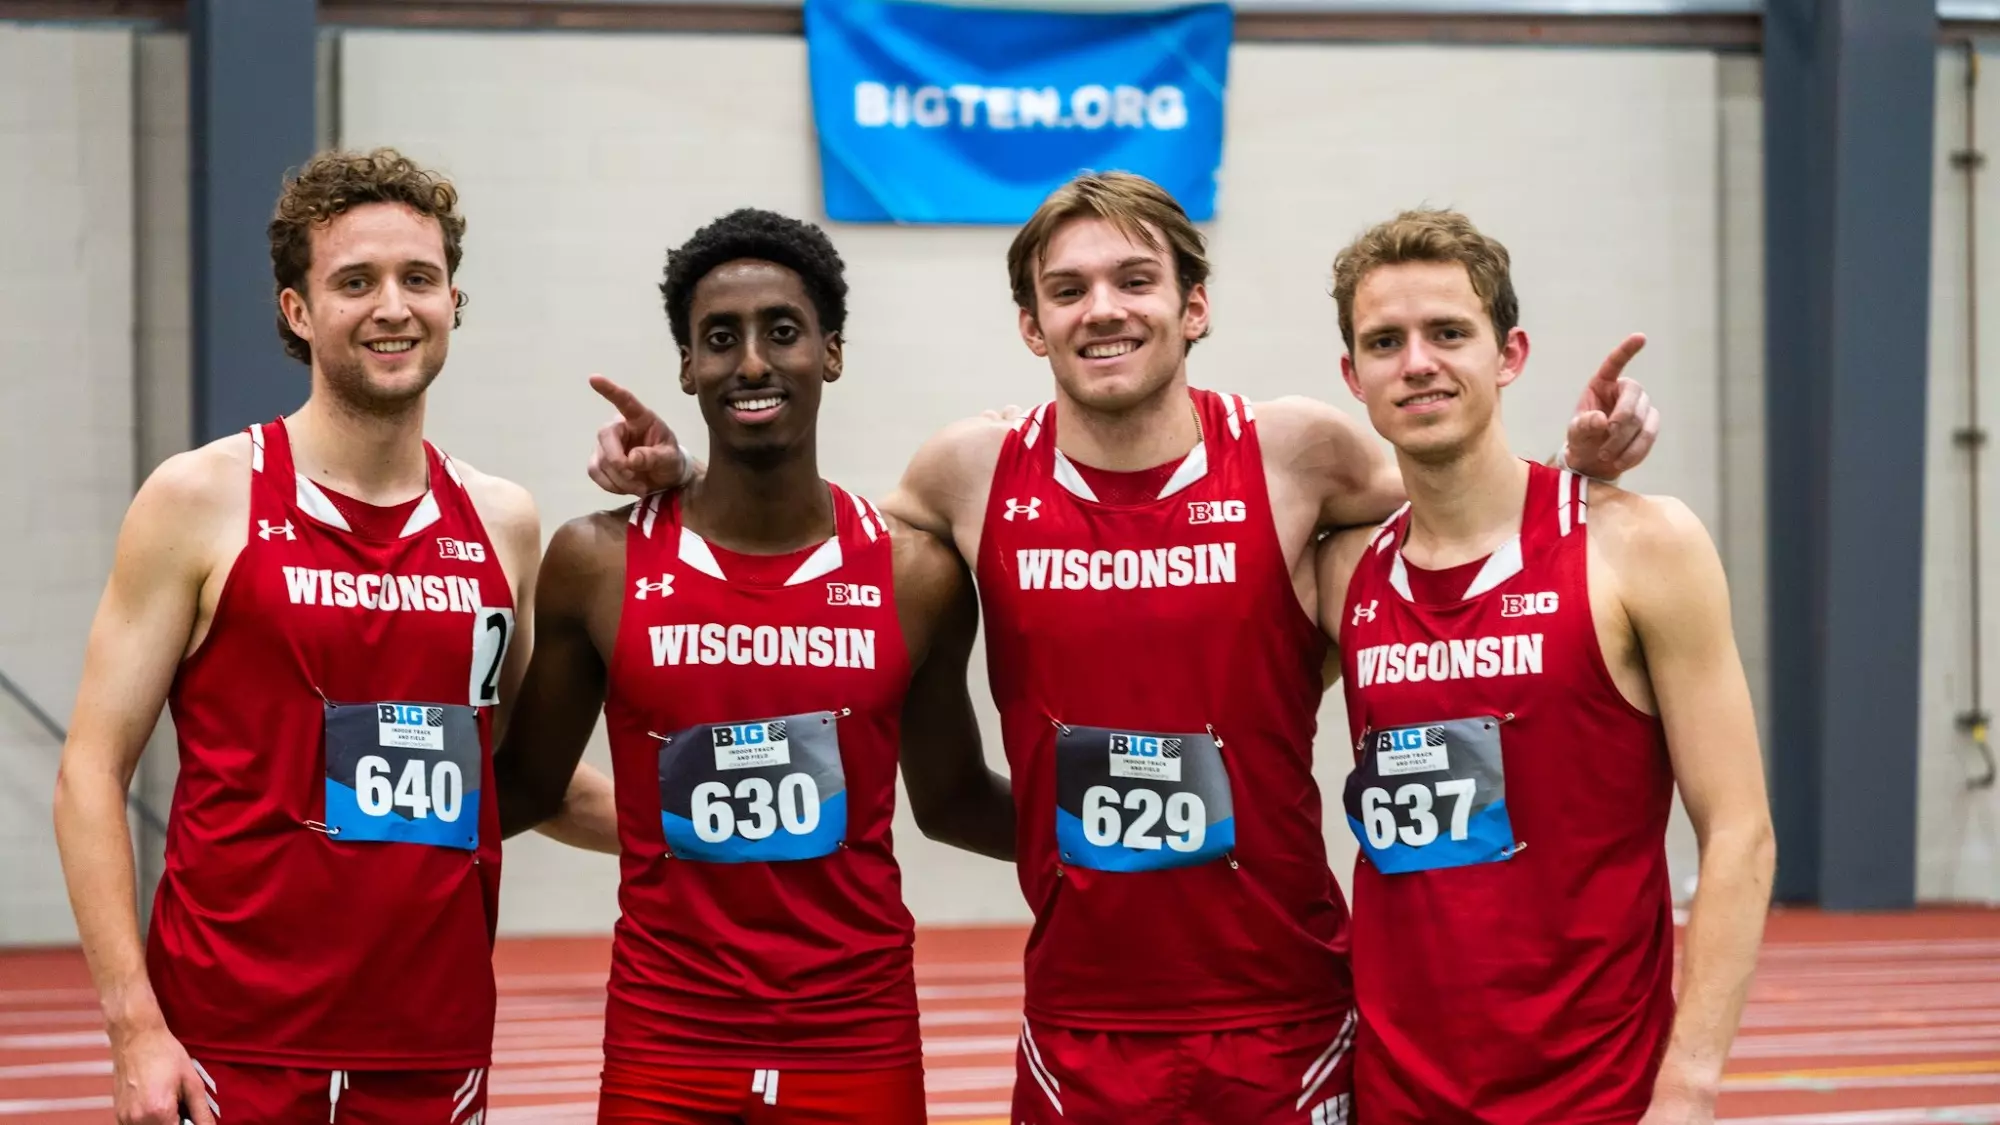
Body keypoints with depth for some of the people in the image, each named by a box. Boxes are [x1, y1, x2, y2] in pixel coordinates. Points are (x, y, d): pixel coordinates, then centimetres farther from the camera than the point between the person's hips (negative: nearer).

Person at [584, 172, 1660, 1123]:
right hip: (1079, 1030, 1)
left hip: (1283, 1018, -1)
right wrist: (682, 479, 7)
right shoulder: (975, 473, 0)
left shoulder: (1291, 453, -4)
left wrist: (1582, 460, -7)